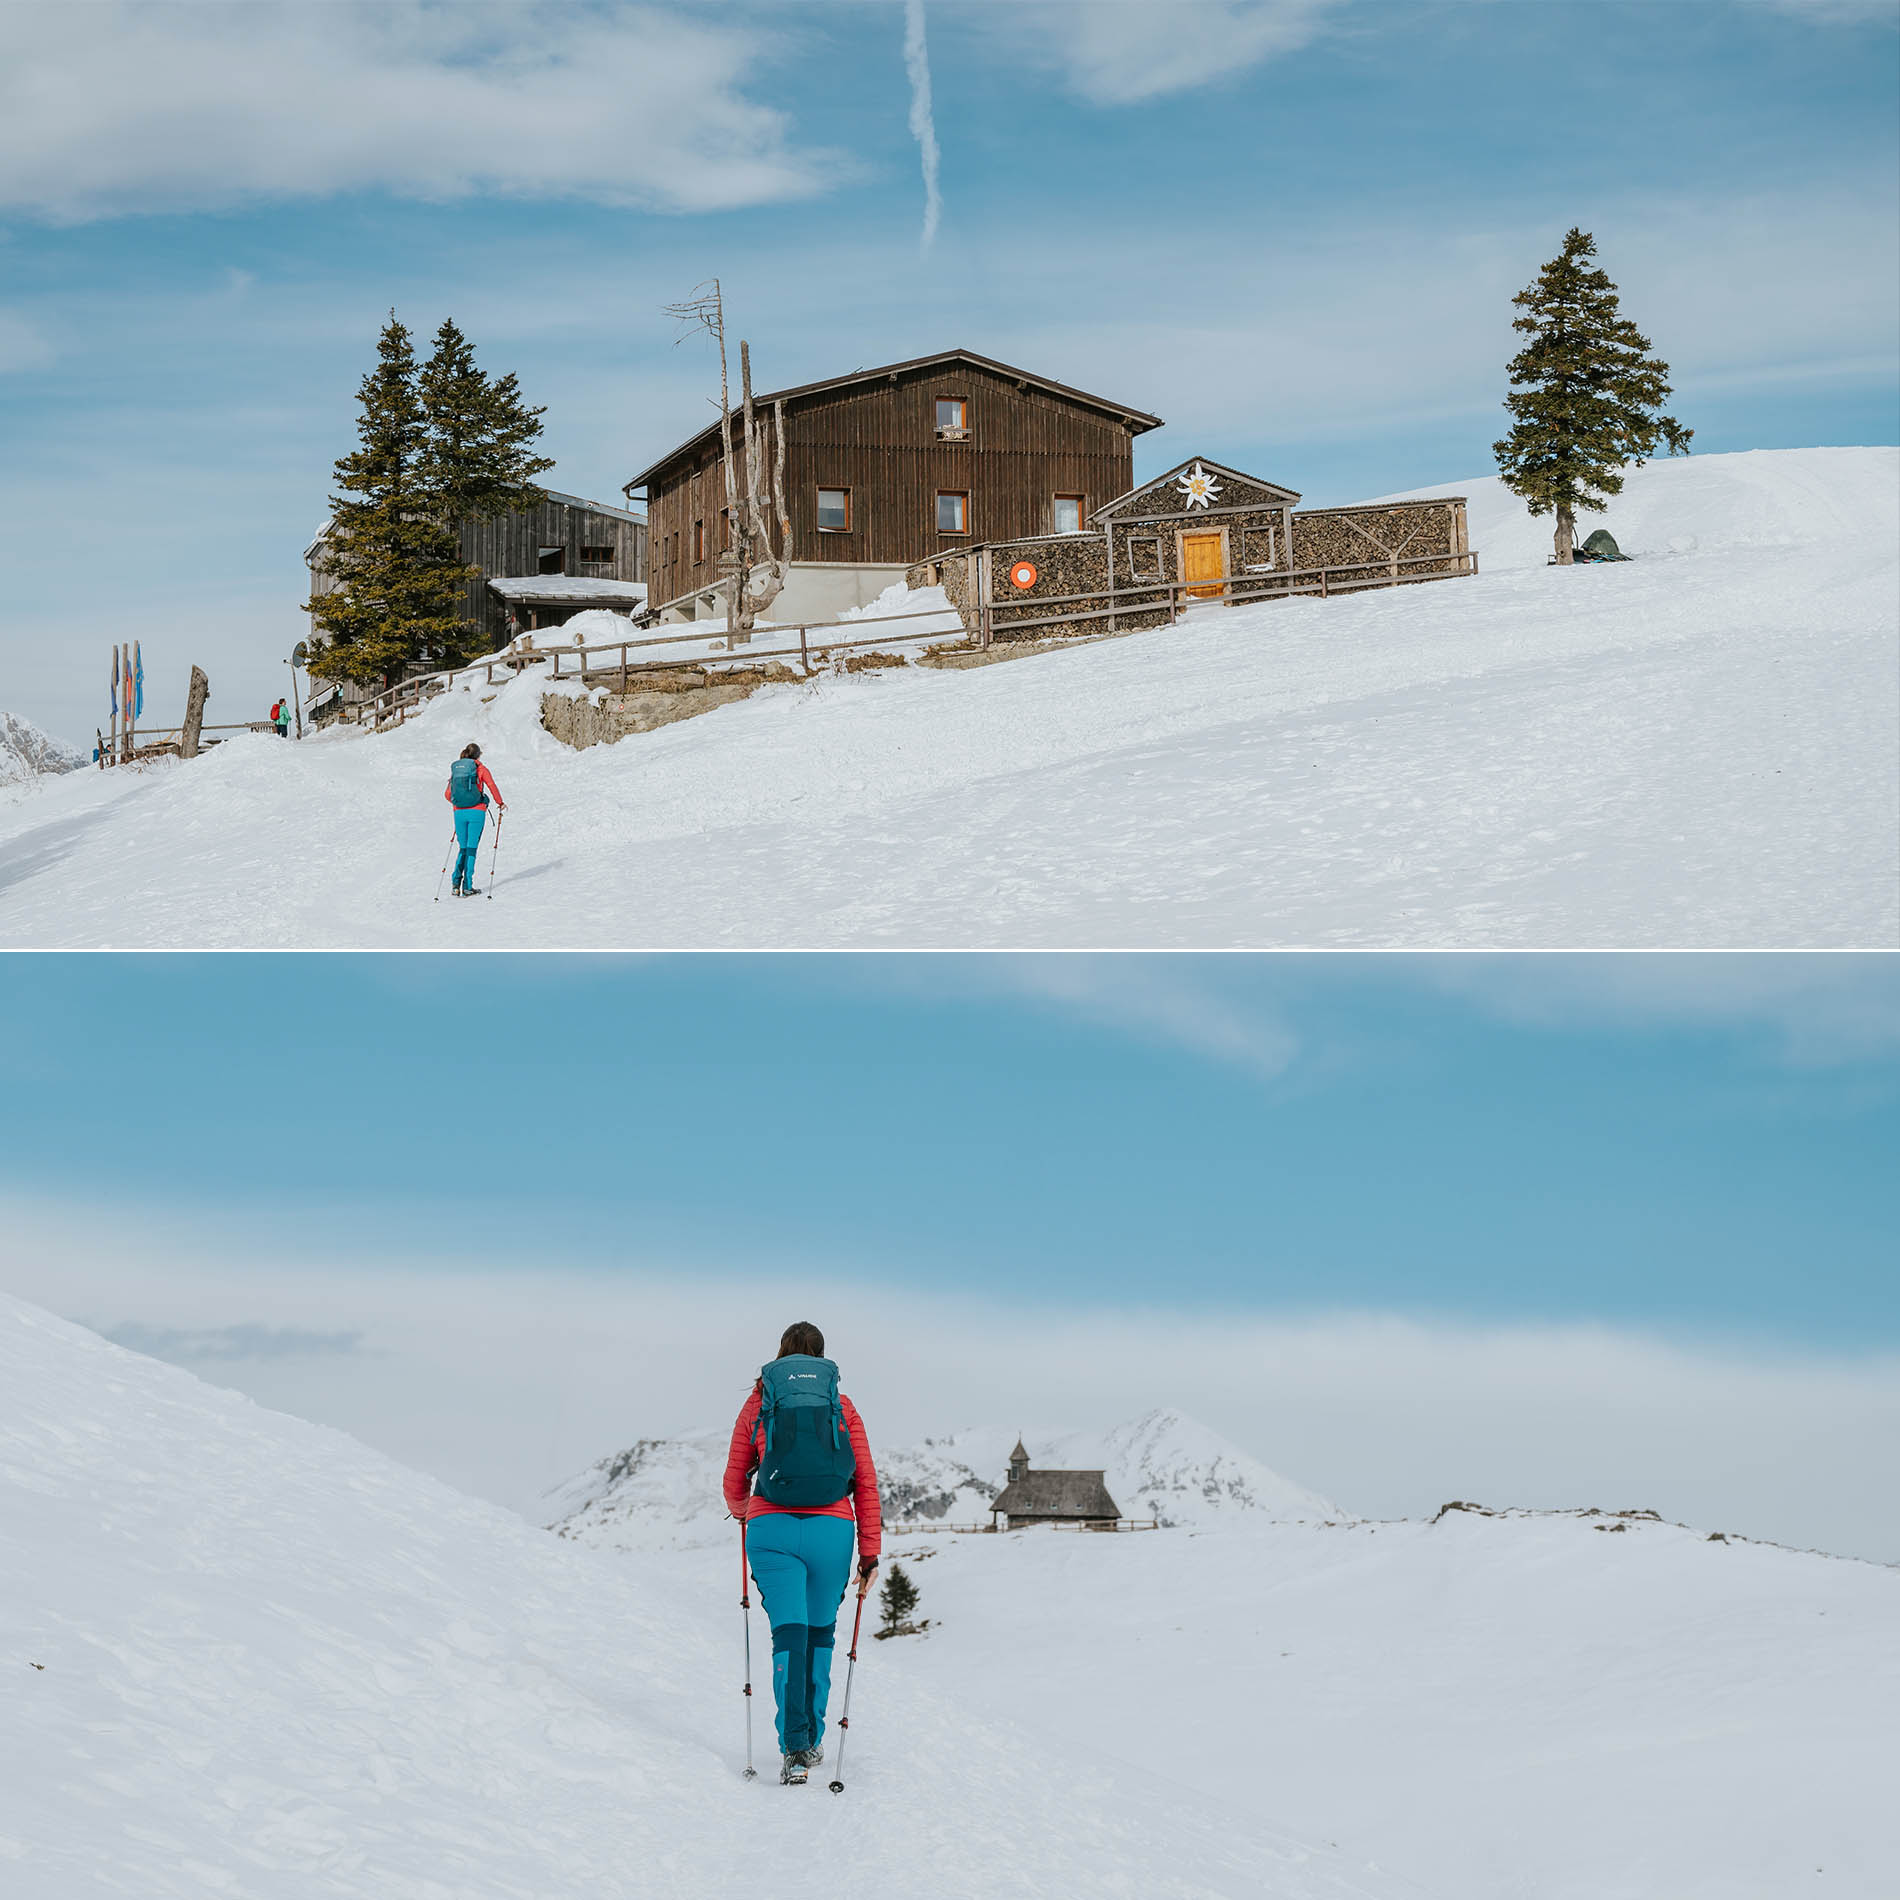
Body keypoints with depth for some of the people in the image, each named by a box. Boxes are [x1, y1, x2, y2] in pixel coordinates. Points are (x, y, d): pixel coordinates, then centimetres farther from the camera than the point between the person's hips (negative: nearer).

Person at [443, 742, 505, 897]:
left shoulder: (455, 769, 11)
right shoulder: (480, 769, -1)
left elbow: (447, 794, 13)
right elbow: (492, 787, -10)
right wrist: (500, 803, 6)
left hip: (459, 813, 3)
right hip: (476, 812, -3)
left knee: (463, 848, 15)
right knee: (472, 848, 1)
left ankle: (456, 882, -3)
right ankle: (467, 886, -3)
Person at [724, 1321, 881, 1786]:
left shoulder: (758, 1404, 10)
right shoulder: (842, 1407, 11)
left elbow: (734, 1483, 13)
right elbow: (866, 1481, 5)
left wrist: (742, 1514, 36)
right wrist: (871, 1551, 7)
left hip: (772, 1527, -1)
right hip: (832, 1528, 1)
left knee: (790, 1634, -4)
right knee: (820, 1632, 19)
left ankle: (795, 1747, -17)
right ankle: (813, 1739, 23)